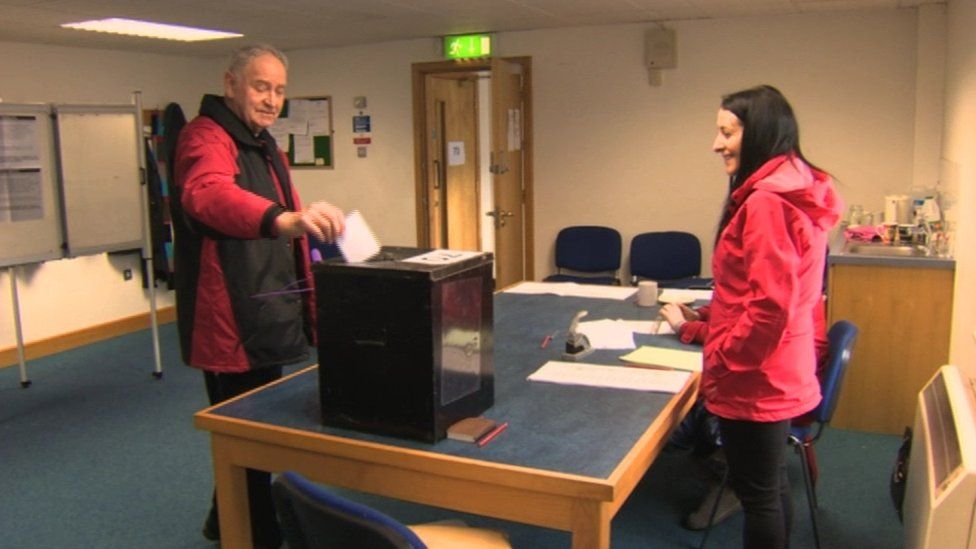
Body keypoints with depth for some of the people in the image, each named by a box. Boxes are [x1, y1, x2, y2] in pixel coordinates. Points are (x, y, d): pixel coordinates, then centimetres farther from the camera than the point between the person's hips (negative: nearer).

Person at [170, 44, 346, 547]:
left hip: (264, 319, 10)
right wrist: (284, 218, -54)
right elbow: (208, 194, -38)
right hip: (232, 325, -10)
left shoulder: (265, 147, 16)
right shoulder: (206, 138, -14)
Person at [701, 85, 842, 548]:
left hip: (753, 381, -10)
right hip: (779, 373, 10)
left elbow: (770, 306, -26)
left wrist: (719, 362, -14)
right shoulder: (793, 189, 10)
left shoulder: (767, 202, -22)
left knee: (757, 493, 6)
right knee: (772, 487, 22)